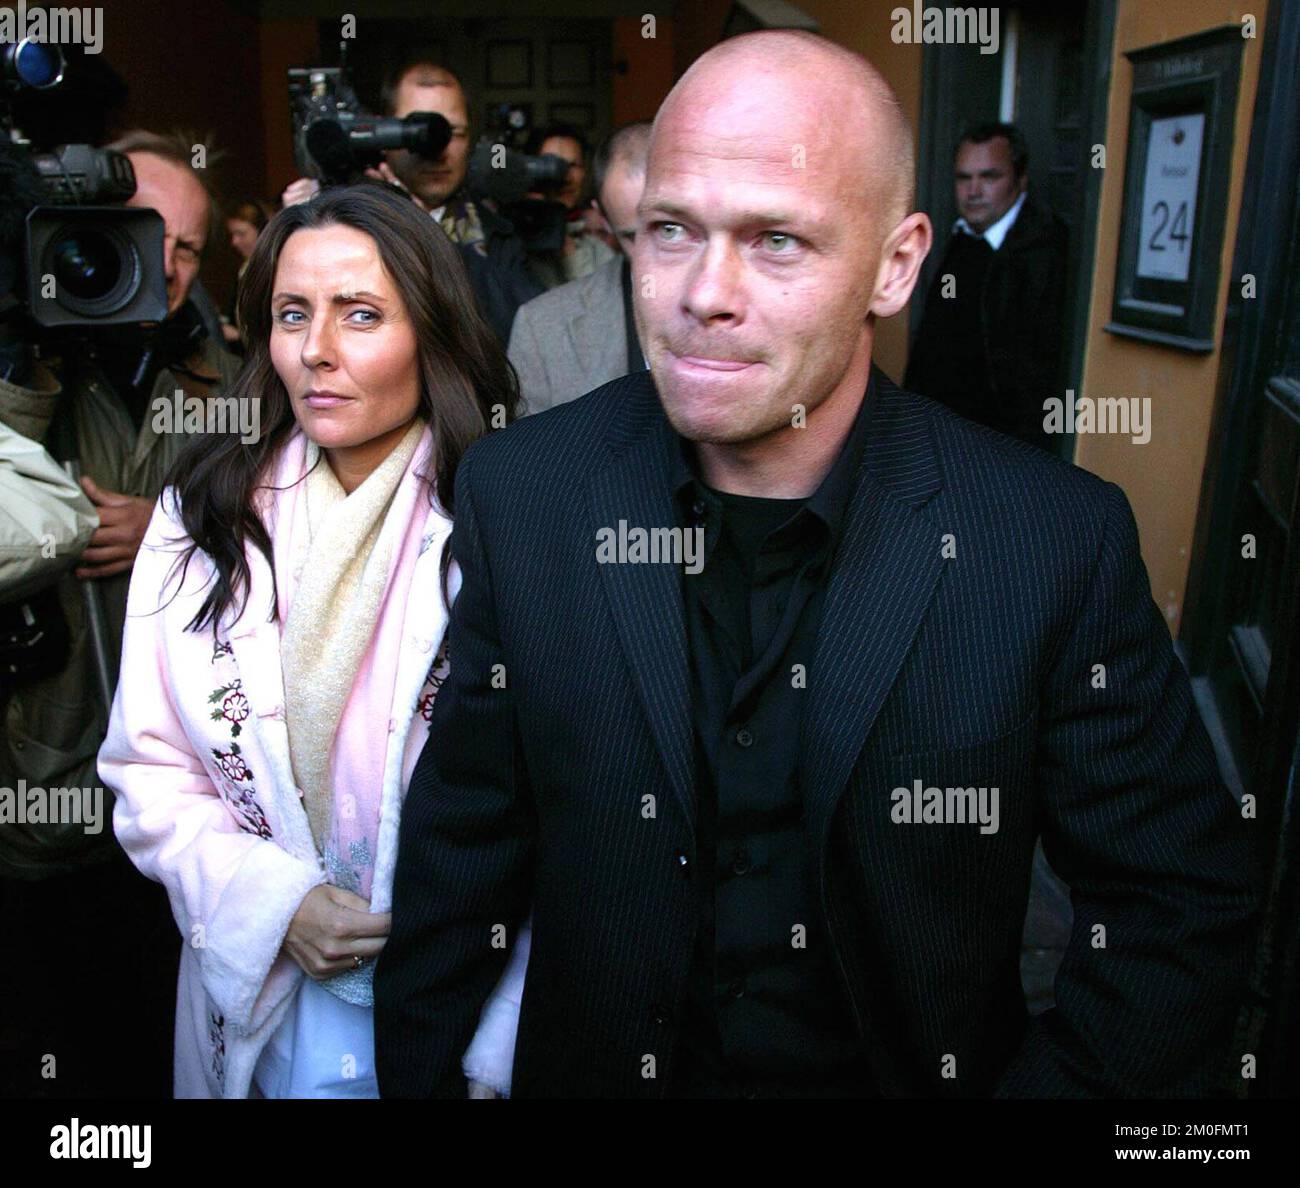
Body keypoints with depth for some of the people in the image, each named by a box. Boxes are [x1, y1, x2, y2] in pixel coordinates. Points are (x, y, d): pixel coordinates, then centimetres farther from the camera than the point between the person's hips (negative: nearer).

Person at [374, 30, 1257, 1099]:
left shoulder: (1062, 541, -21)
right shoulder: (517, 495, -16)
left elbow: (1178, 908, -12)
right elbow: (464, 842, -8)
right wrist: (417, 1076, -7)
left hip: (916, 1072, 0)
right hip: (600, 1066, 2)